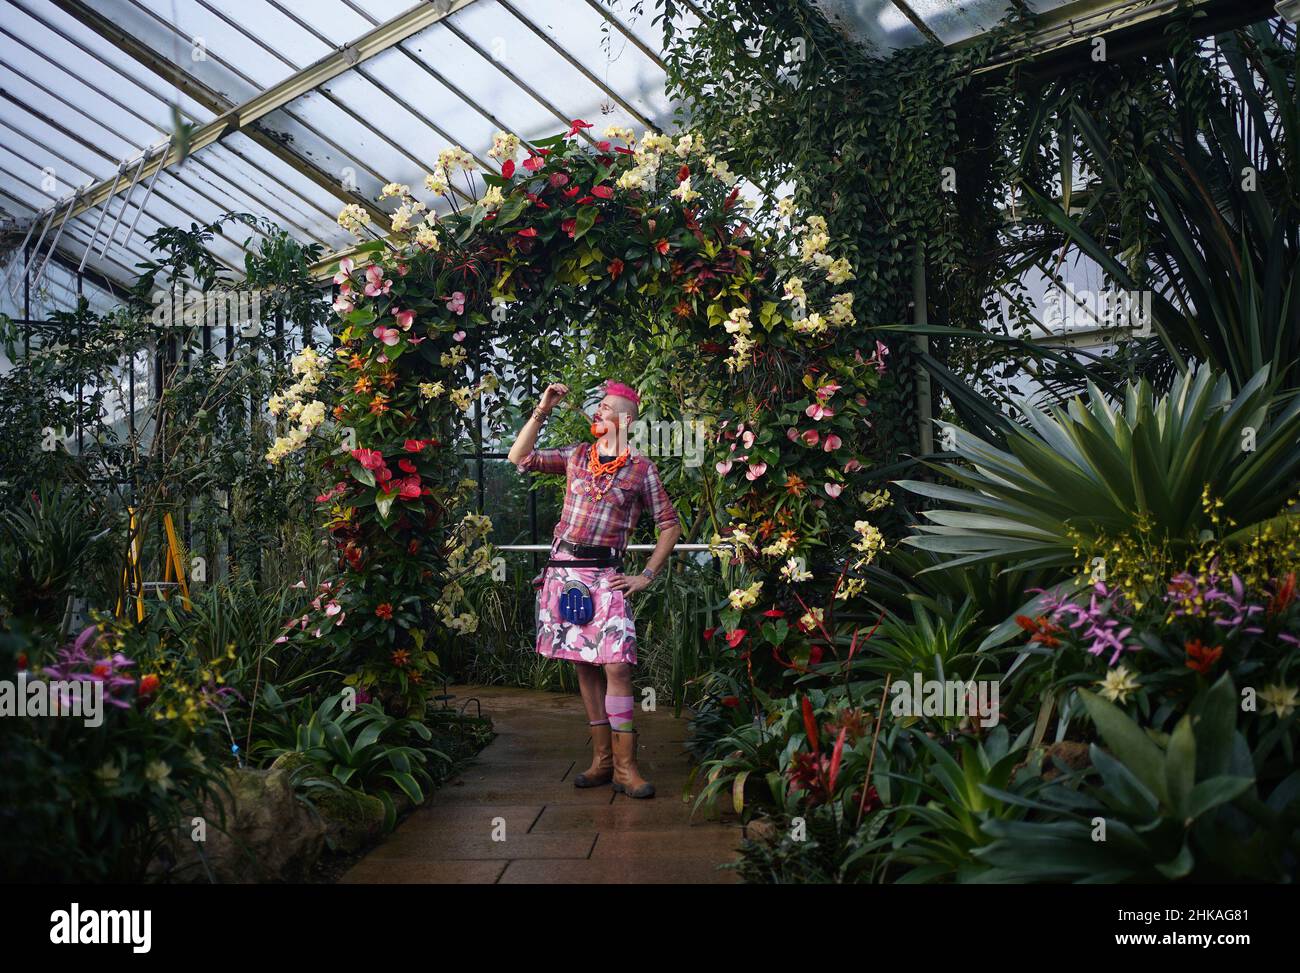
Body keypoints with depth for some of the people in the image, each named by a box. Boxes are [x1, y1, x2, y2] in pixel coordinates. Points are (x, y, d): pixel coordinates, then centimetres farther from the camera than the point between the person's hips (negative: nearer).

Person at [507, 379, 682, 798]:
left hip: (605, 574, -3)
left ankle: (625, 767, -5)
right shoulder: (576, 455, 11)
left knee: (617, 667, -12)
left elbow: (670, 524, 5)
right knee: (584, 666, 6)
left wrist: (646, 576, -1)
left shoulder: (641, 468, 2)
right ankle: (602, 759, 15)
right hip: (564, 570, 4)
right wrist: (542, 411, 4)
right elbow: (519, 458, 12)